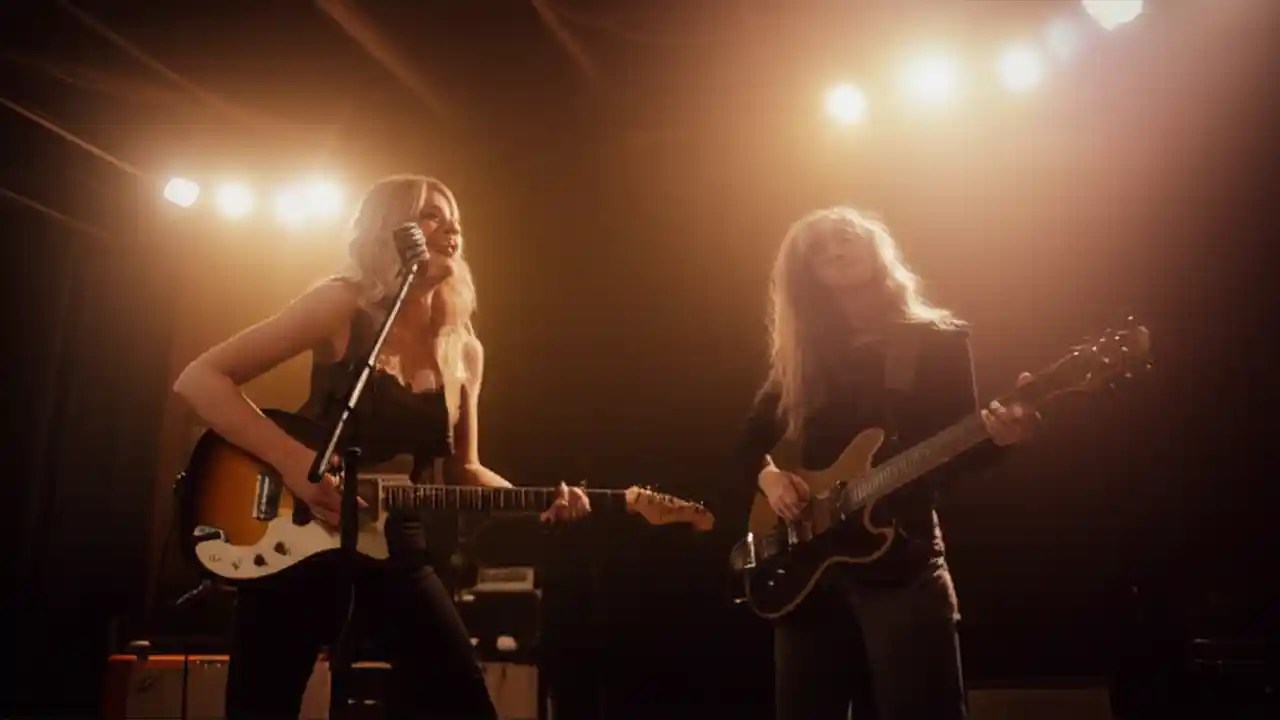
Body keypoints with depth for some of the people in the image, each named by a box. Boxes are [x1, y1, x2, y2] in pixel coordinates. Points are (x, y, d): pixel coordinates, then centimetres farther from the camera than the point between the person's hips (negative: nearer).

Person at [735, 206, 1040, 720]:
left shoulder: (937, 339, 2)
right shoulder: (802, 353, 11)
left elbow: (958, 453, -5)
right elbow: (750, 440, 19)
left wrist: (998, 435, -26)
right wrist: (769, 476, -2)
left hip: (901, 561, -4)